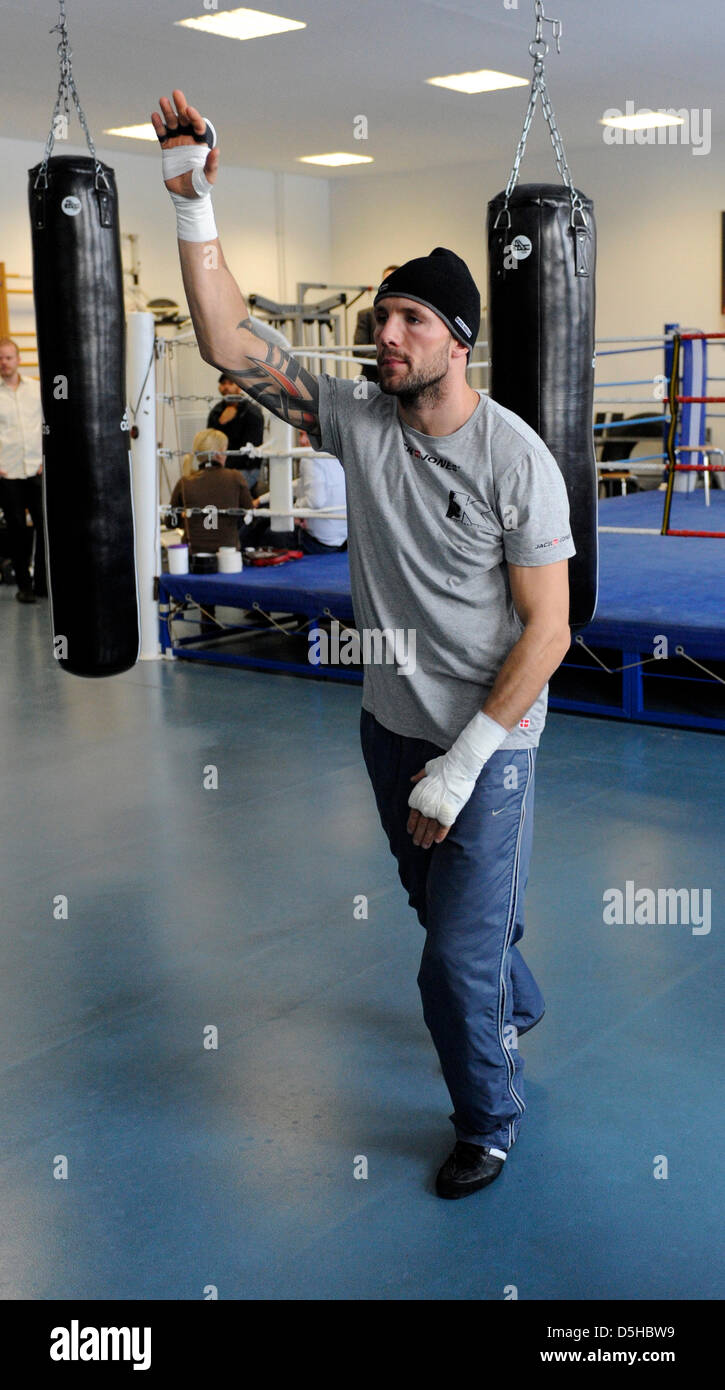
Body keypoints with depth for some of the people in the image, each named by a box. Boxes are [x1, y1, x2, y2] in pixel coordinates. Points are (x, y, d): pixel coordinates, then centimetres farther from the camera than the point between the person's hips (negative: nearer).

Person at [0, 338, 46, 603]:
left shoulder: (37, 389, 9)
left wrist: (46, 459, 4)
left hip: (36, 471, 2)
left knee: (46, 525, -3)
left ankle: (42, 583, 9)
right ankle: (24, 585, 12)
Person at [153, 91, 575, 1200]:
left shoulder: (515, 460, -18)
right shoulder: (358, 420, -5)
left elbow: (546, 632, -18)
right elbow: (232, 347, -10)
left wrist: (461, 763, -20)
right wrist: (194, 206, -20)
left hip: (488, 737, -5)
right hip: (390, 724, 6)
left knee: (458, 955, -2)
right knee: (443, 904, 25)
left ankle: (490, 1118, 26)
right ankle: (517, 1007, 55)